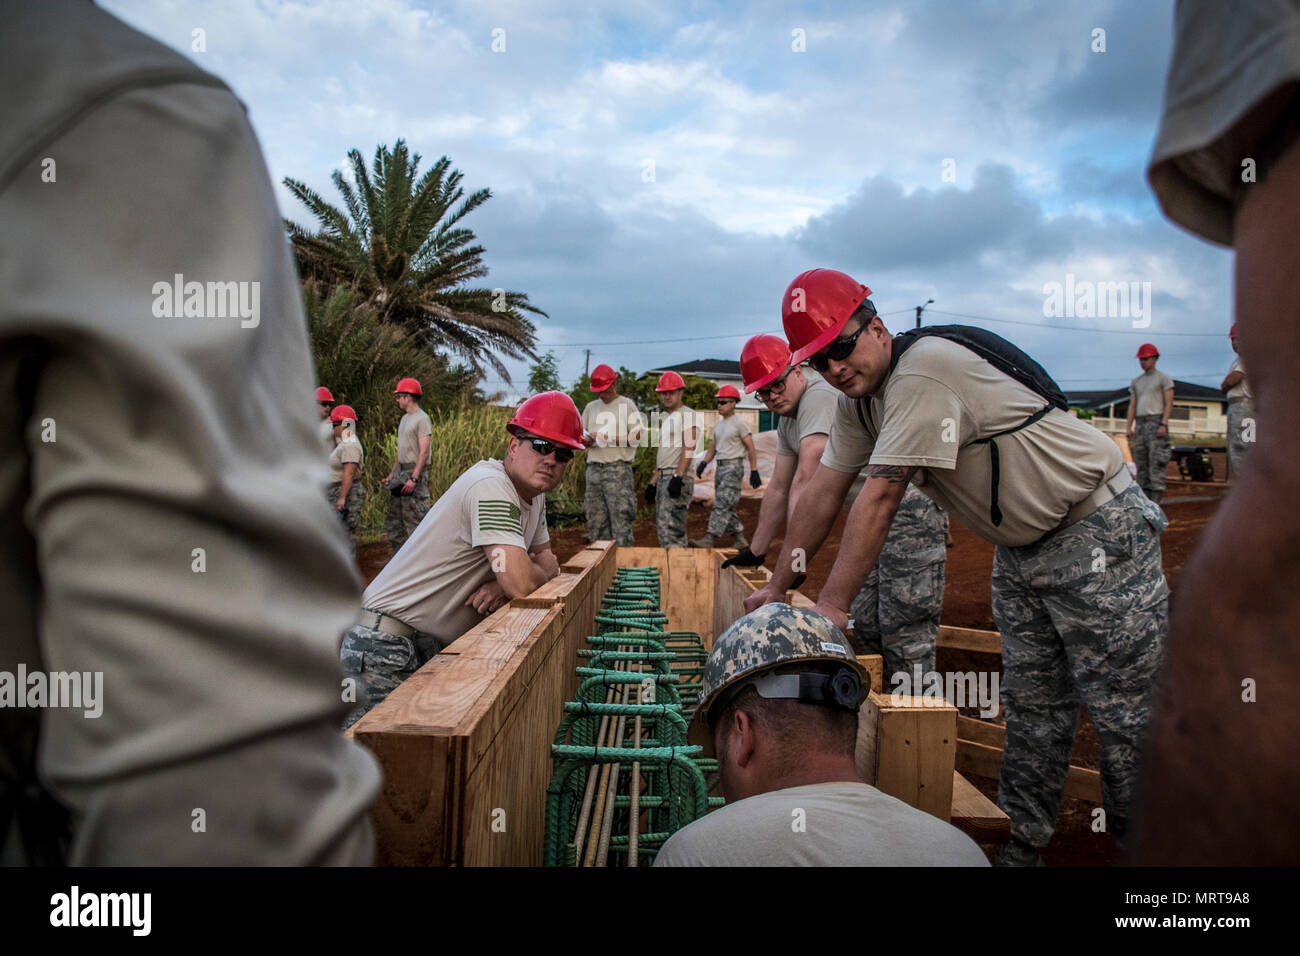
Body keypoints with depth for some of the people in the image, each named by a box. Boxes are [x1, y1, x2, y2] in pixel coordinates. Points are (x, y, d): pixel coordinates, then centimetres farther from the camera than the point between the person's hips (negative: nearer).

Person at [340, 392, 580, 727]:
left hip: (438, 645, 10)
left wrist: (506, 583, -9)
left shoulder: (533, 493, 8)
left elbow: (545, 558, 16)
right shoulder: (491, 487, -23)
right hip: (388, 645, -9)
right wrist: (545, 569, -5)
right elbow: (522, 583, -31)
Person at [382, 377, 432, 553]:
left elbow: (424, 452, -18)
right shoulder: (405, 418, 18)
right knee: (393, 518, 12)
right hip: (401, 472, 10)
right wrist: (392, 474, 19)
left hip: (415, 472, -10)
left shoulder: (422, 419, -11)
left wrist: (414, 478, -24)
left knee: (413, 519, -8)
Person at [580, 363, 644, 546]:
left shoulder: (627, 405, 4)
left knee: (620, 519, -11)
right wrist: (587, 441, -3)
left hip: (618, 468, -5)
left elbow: (637, 436, -5)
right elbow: (581, 435, 20)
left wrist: (608, 438, -12)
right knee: (596, 520, 5)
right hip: (594, 468, 5)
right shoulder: (591, 407, 19)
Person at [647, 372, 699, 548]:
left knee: (669, 527, -18)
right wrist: (654, 483, 20)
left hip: (678, 477, -9)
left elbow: (689, 448, -15)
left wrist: (678, 477, -24)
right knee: (662, 526, 9)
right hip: (663, 478, 9)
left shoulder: (688, 414, -3)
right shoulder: (666, 419, 24)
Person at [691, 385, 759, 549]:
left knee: (722, 504, -15)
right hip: (720, 467, 9)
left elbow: (751, 448, -9)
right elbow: (714, 447, 22)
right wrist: (704, 462, 6)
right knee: (727, 506, 10)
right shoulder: (719, 424, 17)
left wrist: (754, 471, -14)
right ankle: (739, 539, 18)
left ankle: (709, 539, -21)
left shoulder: (740, 423, -7)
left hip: (733, 466, -9)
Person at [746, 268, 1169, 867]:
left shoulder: (925, 369, -28)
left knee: (1123, 712, -1)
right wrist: (777, 586, 5)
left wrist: (831, 607, -27)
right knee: (1030, 709, 14)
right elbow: (822, 494, 4)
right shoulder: (858, 400, 1)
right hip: (1020, 547, 9)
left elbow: (878, 500, -30)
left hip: (1099, 535, -8)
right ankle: (1024, 843, 24)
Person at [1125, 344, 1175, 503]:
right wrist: (1128, 427, 5)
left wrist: (1163, 424, -16)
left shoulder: (1164, 378, 3)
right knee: (1141, 463, 3)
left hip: (1157, 421, -6)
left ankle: (1156, 501, -16)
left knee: (1156, 462, -12)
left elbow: (1169, 403, -5)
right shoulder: (1136, 382, 19)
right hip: (1140, 423, 6)